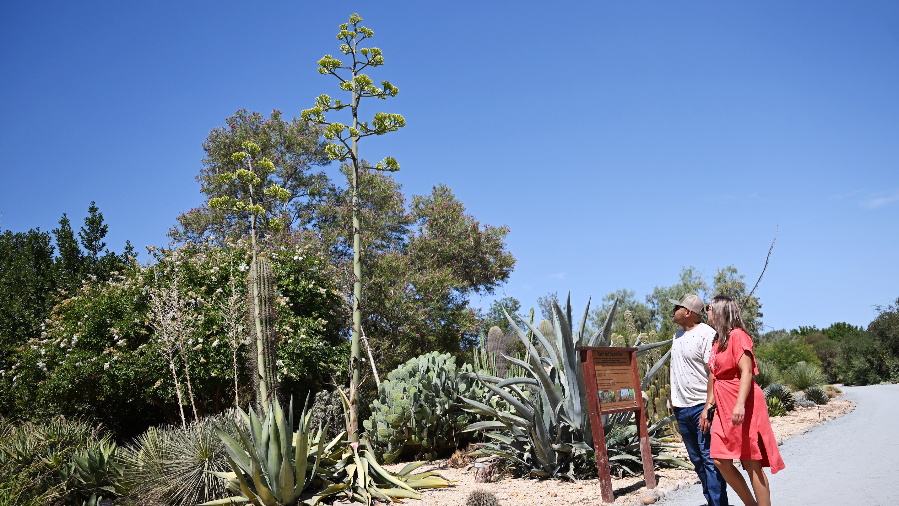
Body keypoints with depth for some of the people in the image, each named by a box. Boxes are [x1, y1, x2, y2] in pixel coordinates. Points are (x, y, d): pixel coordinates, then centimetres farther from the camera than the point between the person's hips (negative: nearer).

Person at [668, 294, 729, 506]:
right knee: (697, 460, 14)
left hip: (701, 407, -9)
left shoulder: (707, 334, -13)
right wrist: (674, 396, 18)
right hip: (681, 408, 9)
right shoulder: (678, 335, 15)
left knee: (710, 459, -6)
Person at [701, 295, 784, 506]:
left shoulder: (737, 335, -10)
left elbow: (746, 372, -20)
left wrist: (740, 404, -31)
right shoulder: (717, 340, 17)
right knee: (721, 461, 4)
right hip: (724, 409, 8)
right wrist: (707, 407, 22)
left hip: (744, 406, -8)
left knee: (751, 464, -3)